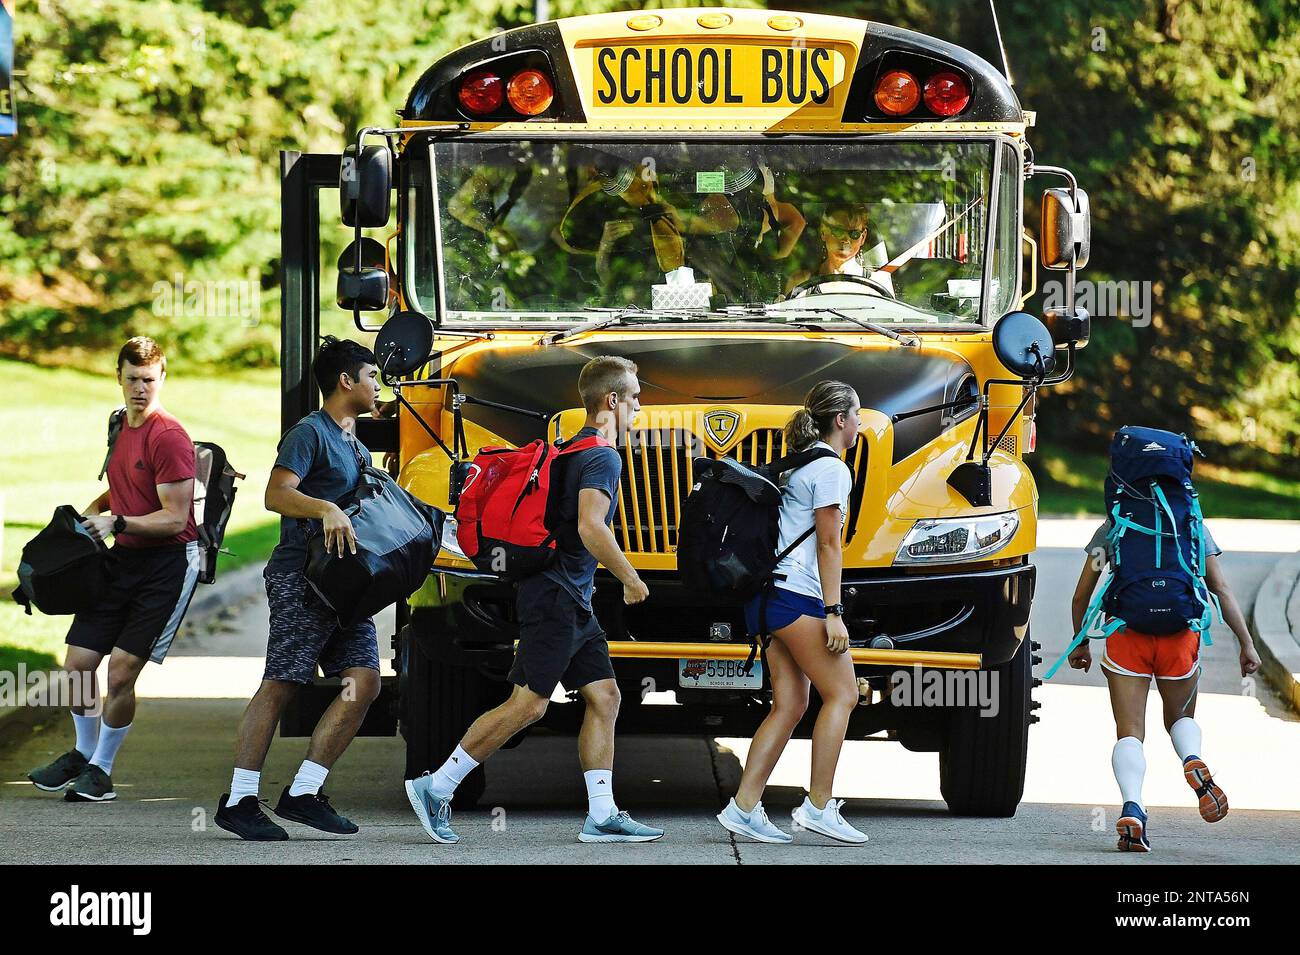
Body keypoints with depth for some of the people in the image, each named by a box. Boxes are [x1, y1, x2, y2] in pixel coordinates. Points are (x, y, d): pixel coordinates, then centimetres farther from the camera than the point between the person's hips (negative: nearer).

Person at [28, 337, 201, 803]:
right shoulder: (121, 427, 11)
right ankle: (84, 753, 27)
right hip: (123, 557, 8)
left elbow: (174, 519, -17)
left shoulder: (168, 437, -15)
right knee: (77, 664, 5)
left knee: (121, 671, -10)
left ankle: (101, 770, 6)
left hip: (167, 561, -8)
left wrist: (117, 522, -24)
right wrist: (93, 510, 12)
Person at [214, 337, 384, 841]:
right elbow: (276, 494, -20)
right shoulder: (310, 433, -7)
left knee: (364, 682, -2)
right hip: (301, 578, -9)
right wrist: (326, 509, -34)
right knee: (280, 685, -9)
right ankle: (238, 800, -5)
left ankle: (303, 792, 2)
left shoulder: (355, 444, 22)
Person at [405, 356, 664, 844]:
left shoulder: (578, 448, 16)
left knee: (604, 697, 7)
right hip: (555, 597, -10)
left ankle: (602, 816, 7)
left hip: (572, 601, 10)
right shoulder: (601, 456, -15)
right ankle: (436, 787, -4)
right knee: (527, 704, -10)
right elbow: (591, 528, -28)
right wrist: (630, 579, -18)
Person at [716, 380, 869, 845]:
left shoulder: (799, 463, 21)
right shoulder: (831, 468, -8)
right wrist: (833, 613, -15)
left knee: (789, 705, 7)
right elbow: (828, 545, -13)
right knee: (842, 693, -6)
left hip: (768, 593, 10)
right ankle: (819, 805, -8)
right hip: (795, 596, -10)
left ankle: (744, 806, 0)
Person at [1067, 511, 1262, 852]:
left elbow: (1081, 595, 20)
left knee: (1129, 733, 0)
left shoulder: (1112, 526, 17)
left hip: (1126, 631, -1)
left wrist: (1080, 642, 33)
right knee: (1180, 719, 21)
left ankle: (1131, 806, -26)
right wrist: (1246, 643, 7)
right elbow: (1220, 588, 8)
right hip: (1179, 635, 1)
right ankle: (1193, 762, -14)